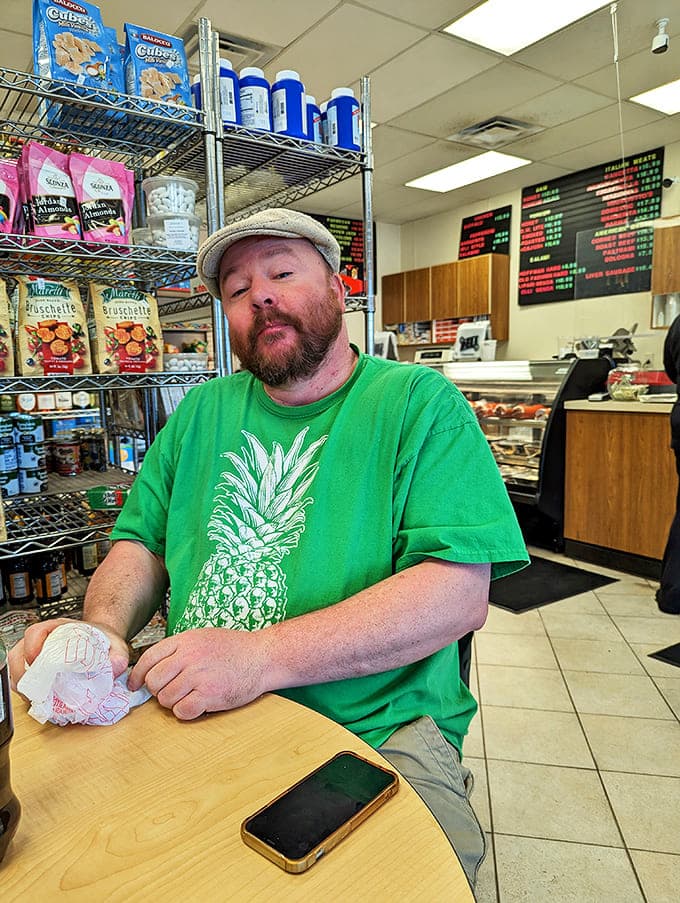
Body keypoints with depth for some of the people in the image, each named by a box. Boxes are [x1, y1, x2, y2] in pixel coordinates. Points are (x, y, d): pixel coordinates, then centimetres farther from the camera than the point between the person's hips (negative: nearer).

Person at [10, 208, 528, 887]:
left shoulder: (420, 403, -5)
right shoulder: (202, 411, 11)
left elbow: (459, 595, -15)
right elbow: (141, 544, 14)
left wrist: (262, 656, -23)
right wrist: (104, 626, -9)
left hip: (378, 729, -3)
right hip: (194, 719, 4)